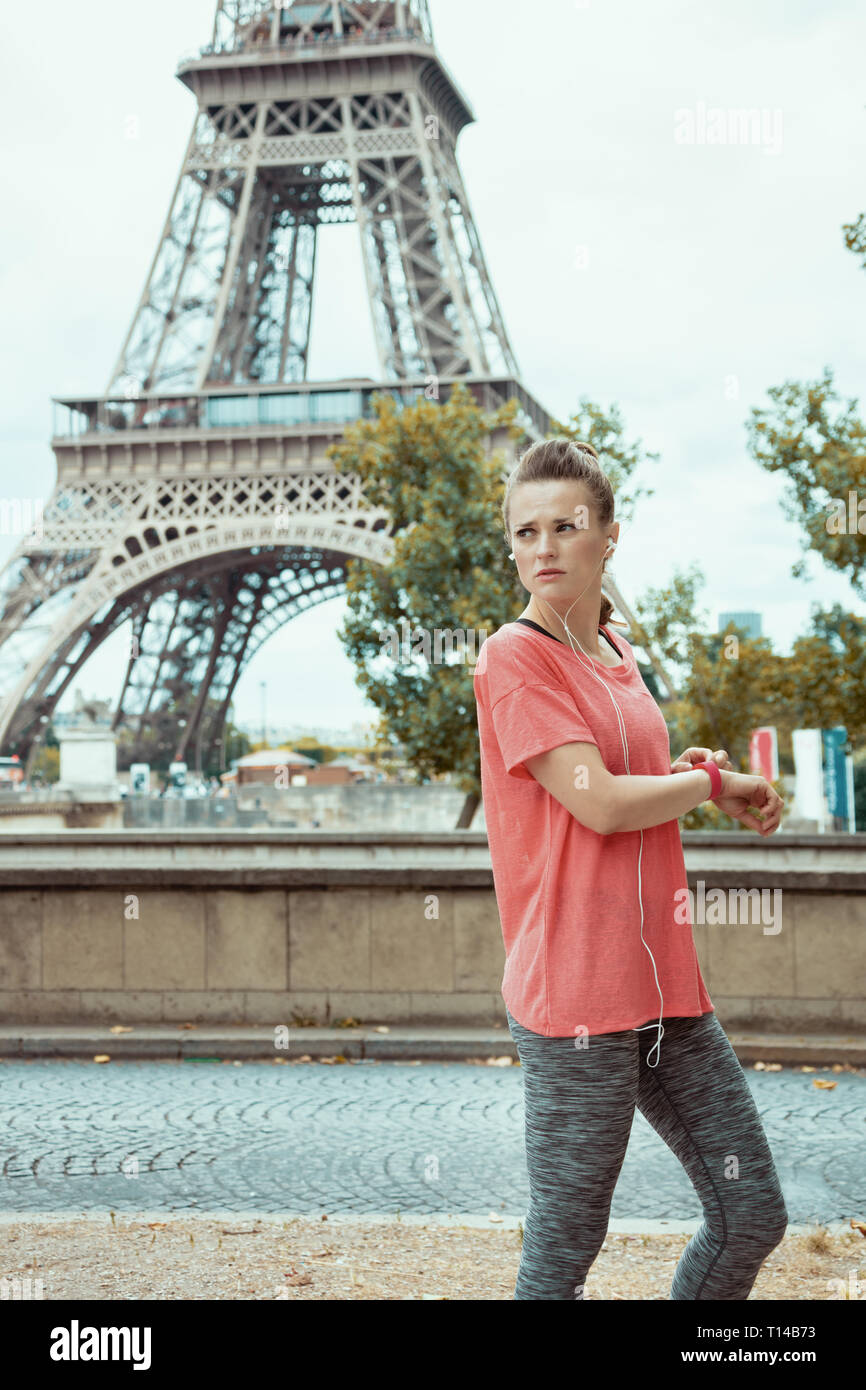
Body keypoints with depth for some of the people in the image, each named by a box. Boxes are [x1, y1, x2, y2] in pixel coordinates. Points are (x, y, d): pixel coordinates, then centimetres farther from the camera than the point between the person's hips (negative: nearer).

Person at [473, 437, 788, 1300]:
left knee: (753, 1212, 11)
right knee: (565, 1249, 1)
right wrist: (716, 782, -1)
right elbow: (598, 803, -18)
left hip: (665, 983, 8)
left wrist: (691, 772, 6)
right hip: (575, 993, -8)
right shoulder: (514, 656, -10)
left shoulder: (617, 654, 14)